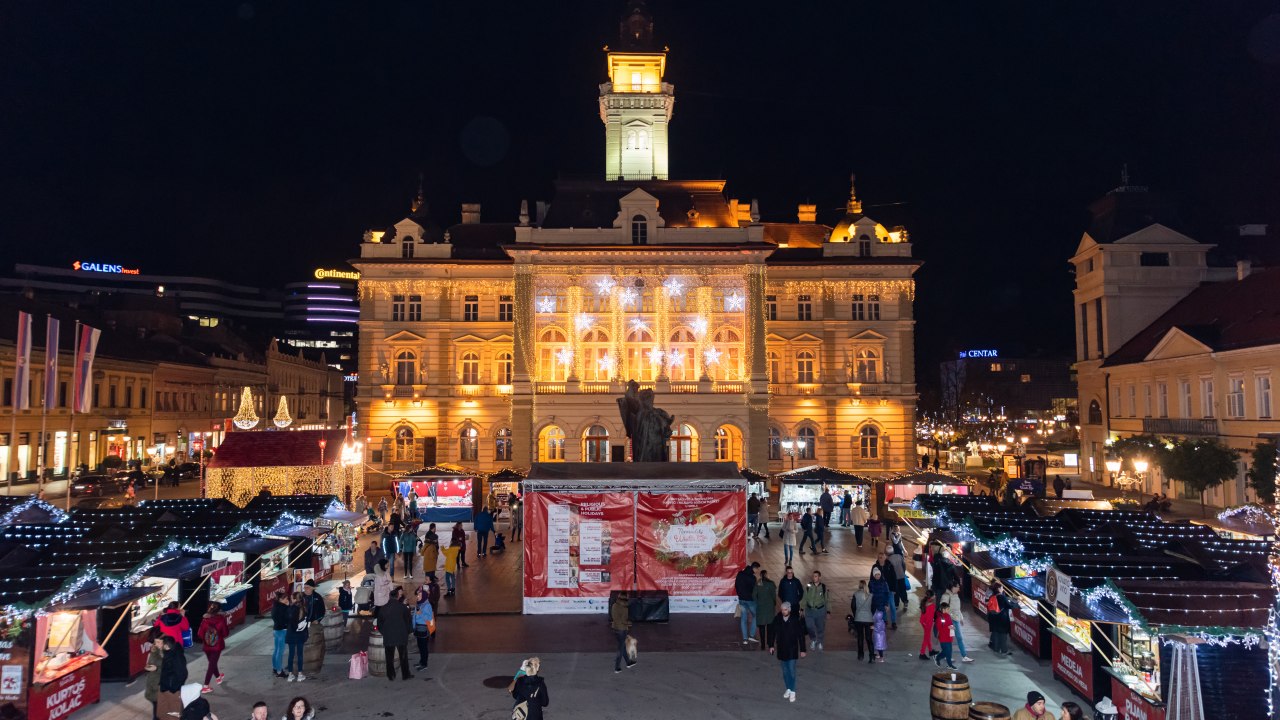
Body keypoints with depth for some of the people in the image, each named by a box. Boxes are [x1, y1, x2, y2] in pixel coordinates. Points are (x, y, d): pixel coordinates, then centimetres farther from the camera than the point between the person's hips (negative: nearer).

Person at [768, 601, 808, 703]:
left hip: (792, 650, -3)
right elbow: (772, 632, 4)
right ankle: (788, 689, 29)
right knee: (785, 671, 13)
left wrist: (802, 650, -7)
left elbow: (801, 635, -8)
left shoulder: (795, 620, -14)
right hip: (781, 649, 3)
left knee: (791, 671, -2)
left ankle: (793, 692, 11)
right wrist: (771, 646, 5)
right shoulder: (777, 619, -8)